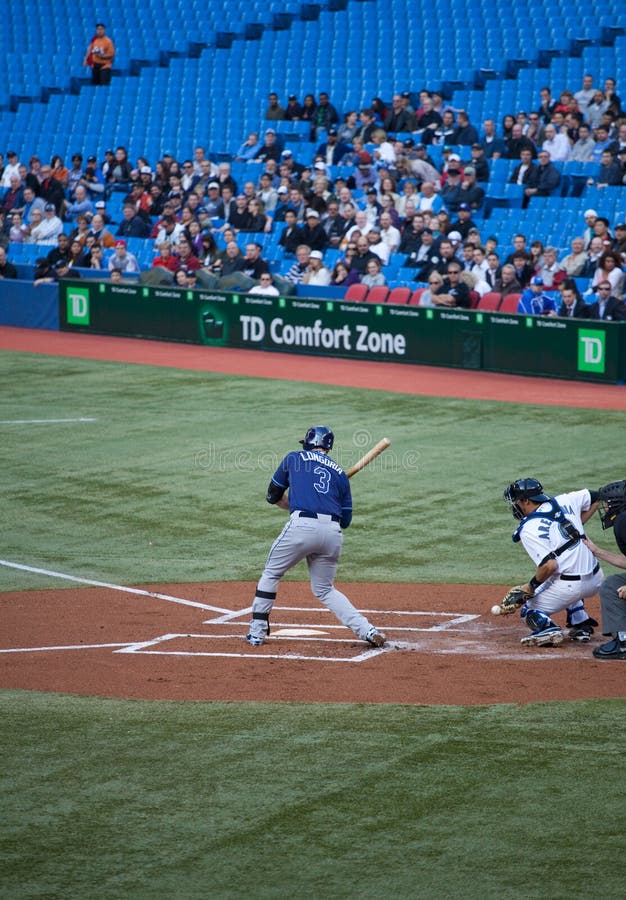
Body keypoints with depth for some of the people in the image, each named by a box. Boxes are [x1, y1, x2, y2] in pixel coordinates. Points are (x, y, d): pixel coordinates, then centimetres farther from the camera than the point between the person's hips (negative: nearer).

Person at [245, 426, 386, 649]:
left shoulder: (294, 458, 16)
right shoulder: (340, 473, 23)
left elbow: (273, 496, 23)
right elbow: (346, 520, 21)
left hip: (301, 526, -4)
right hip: (333, 533, 4)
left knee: (271, 574, 16)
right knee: (324, 589, 17)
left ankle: (257, 632, 11)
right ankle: (368, 631, 3)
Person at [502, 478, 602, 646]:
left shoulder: (529, 530, -15)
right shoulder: (564, 501, 4)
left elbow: (549, 565, -23)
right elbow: (596, 497, 20)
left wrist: (531, 586, -7)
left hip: (571, 587, -7)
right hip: (596, 579, 7)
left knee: (528, 612, 14)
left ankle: (548, 628, -17)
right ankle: (581, 626, 25)